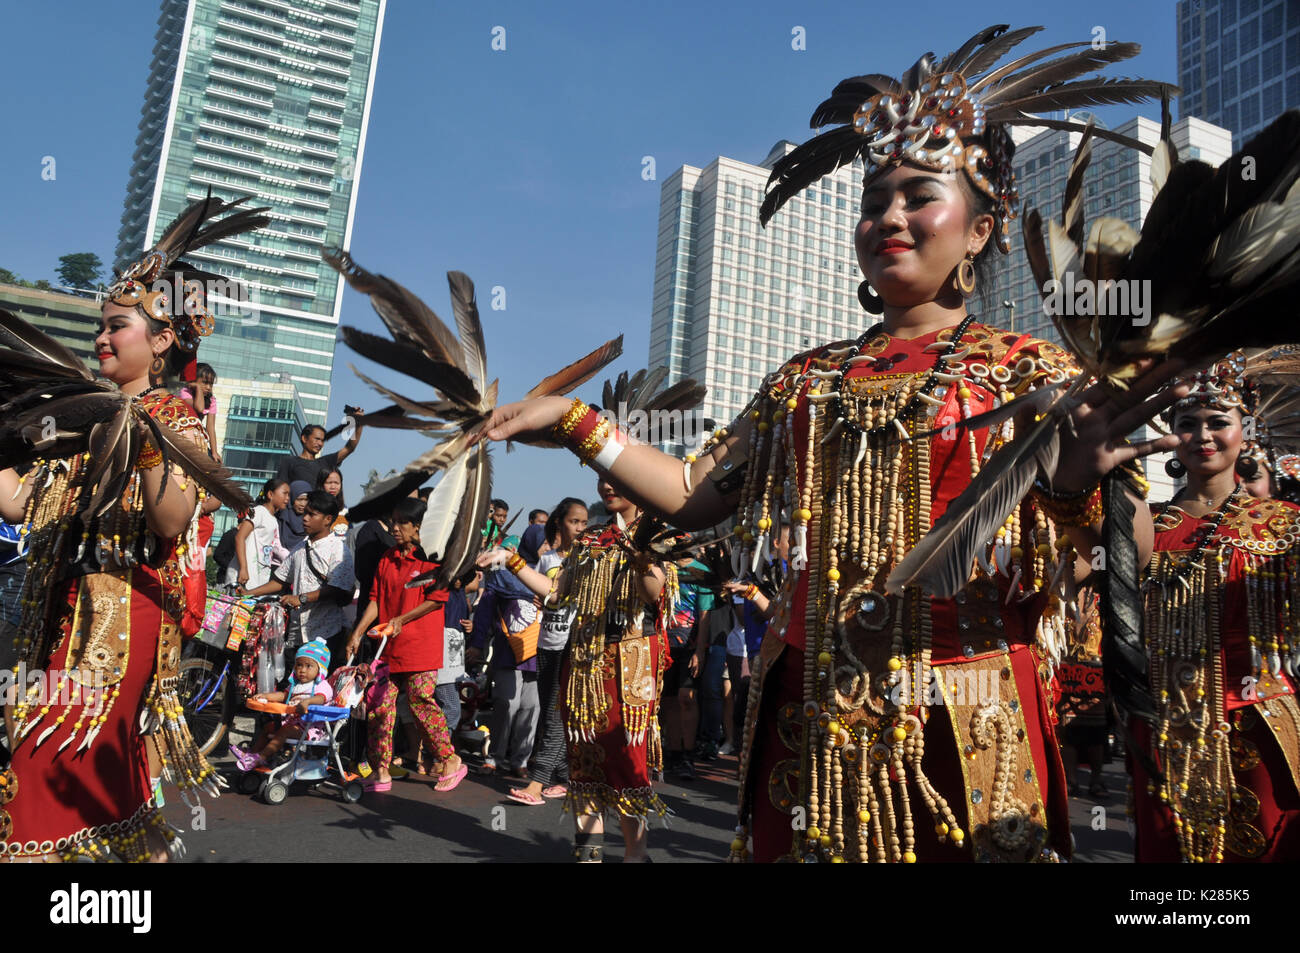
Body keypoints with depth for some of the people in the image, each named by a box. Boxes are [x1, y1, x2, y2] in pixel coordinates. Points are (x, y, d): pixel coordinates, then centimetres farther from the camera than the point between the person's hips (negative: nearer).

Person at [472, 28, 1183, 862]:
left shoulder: (1026, 371, -1)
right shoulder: (808, 382, 11)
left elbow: (1134, 559, -11)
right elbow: (693, 496, 8)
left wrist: (1082, 484, -33)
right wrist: (576, 423, 1)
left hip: (963, 730, -3)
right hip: (811, 723, 3)